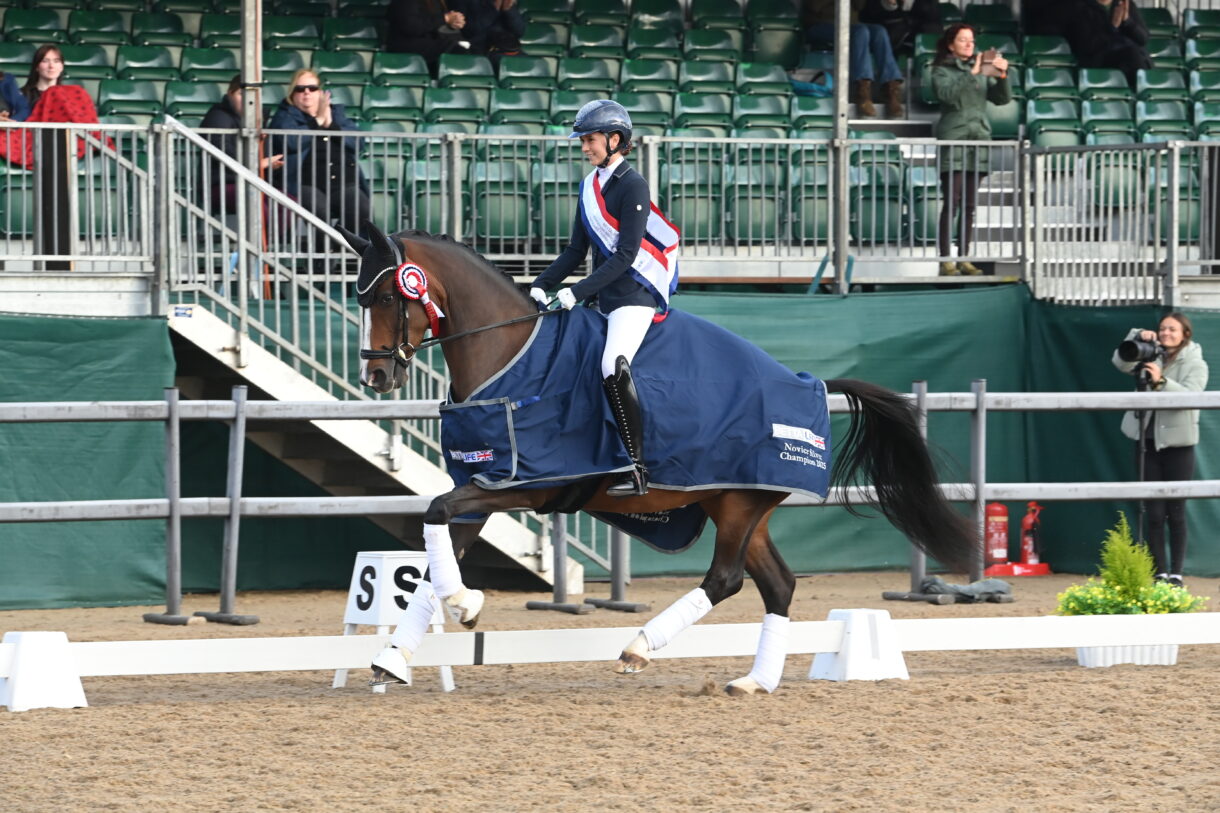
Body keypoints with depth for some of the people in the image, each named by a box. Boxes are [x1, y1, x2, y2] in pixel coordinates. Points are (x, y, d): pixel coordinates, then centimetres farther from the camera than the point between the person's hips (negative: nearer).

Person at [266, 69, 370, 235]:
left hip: (344, 184, 4)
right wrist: (318, 121, 1)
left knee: (363, 212, -26)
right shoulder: (285, 116, 14)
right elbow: (291, 142, -10)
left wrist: (330, 124, -2)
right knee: (320, 212, -37)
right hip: (306, 184, -4)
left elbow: (357, 143, 9)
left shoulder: (336, 112, 25)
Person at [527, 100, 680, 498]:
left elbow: (625, 256, -17)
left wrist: (577, 292, -21)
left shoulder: (632, 185, -11)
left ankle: (636, 469, -26)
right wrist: (542, 285, 4)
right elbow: (577, 250, 16)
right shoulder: (590, 187, 13)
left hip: (635, 294, -10)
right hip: (603, 297, 10)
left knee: (614, 366, -29)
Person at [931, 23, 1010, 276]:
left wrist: (1002, 75, -9)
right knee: (952, 202, -10)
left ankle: (963, 258, 8)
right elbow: (946, 93, -17)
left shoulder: (981, 70, 16)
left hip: (979, 139, 5)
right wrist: (972, 74, -23)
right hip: (953, 140, -5)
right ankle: (945, 260, -10)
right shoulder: (941, 71, 3)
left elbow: (1002, 98, 8)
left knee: (970, 205, 5)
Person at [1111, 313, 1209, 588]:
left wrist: (1161, 382, -31)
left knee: (1176, 513, -2)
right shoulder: (1151, 358, 10)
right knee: (1154, 513, 2)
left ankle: (1176, 573, 3)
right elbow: (1121, 363, 1)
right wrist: (1138, 338, -11)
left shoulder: (1195, 364, 0)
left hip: (1177, 444, -3)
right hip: (1148, 441, 3)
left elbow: (1189, 395, -17)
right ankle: (1160, 572, 4)